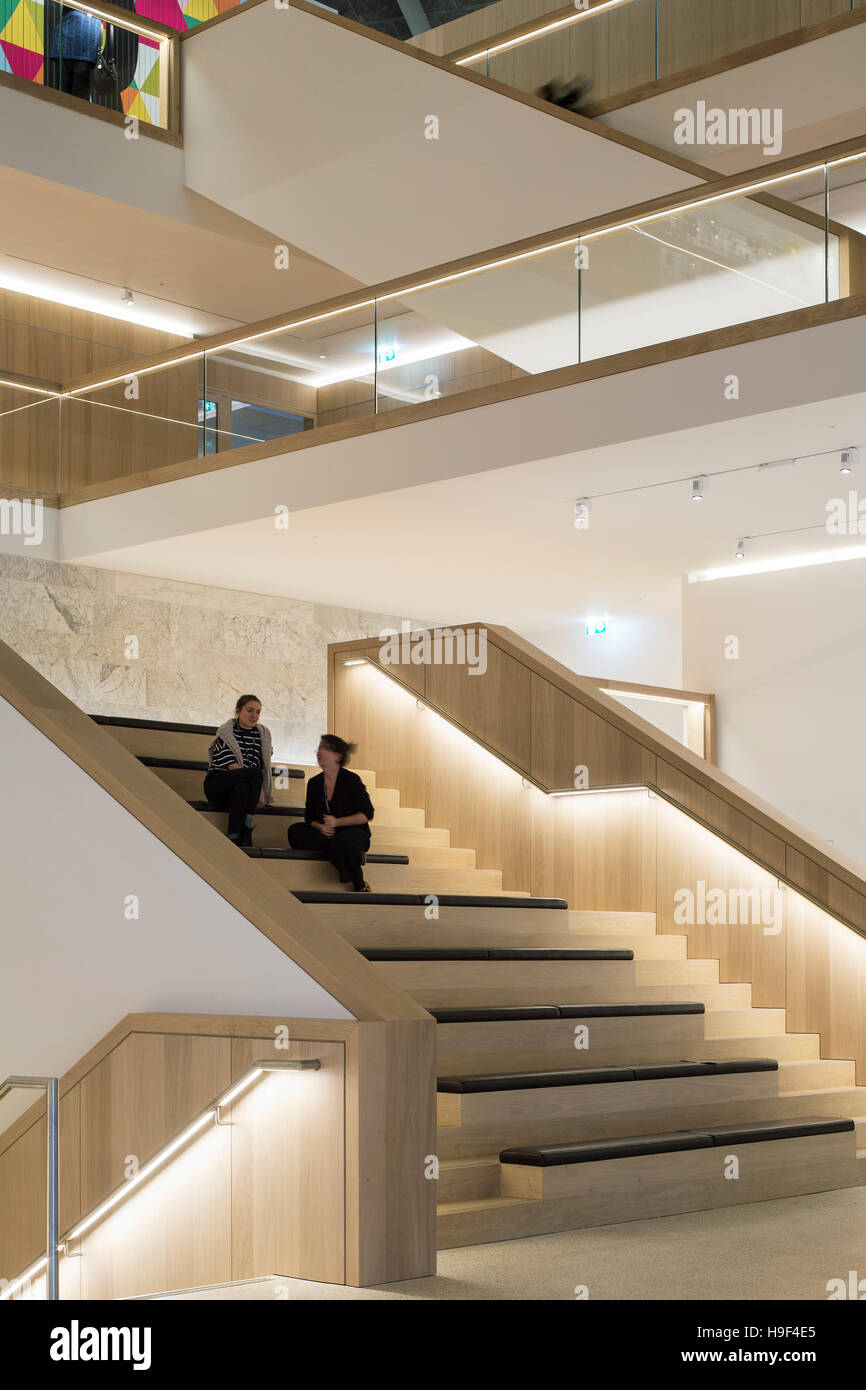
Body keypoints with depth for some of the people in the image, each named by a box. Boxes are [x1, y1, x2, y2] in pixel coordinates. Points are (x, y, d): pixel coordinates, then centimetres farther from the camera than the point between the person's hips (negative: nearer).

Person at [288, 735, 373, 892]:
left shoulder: (351, 780, -7)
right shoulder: (314, 783, 8)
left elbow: (367, 814, -8)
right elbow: (309, 817, 11)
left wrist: (337, 822, -18)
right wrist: (320, 827, -13)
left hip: (355, 833, -5)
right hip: (326, 834, 5)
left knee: (340, 842, -40)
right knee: (295, 831, -21)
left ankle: (360, 885, -13)